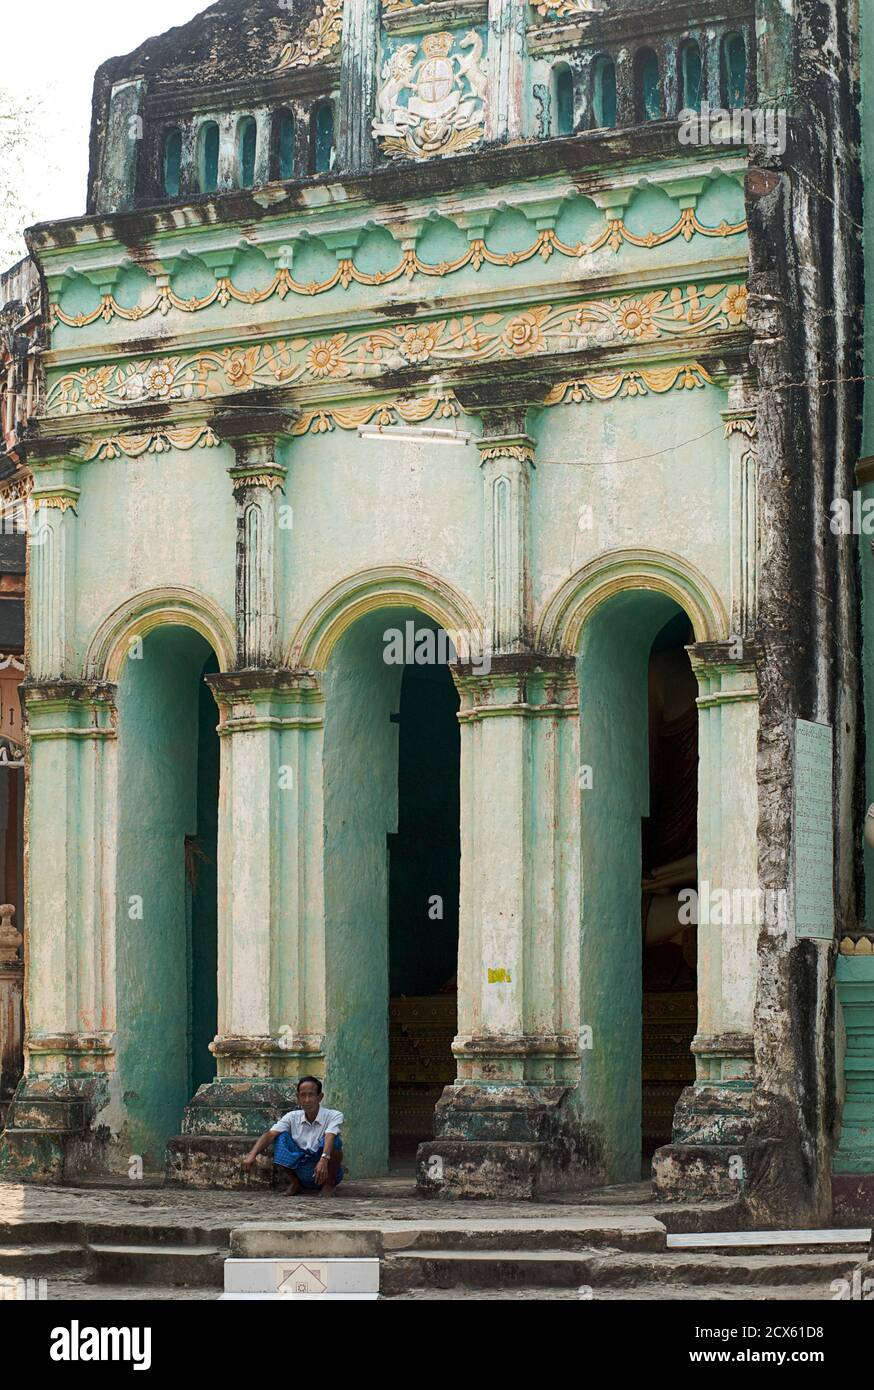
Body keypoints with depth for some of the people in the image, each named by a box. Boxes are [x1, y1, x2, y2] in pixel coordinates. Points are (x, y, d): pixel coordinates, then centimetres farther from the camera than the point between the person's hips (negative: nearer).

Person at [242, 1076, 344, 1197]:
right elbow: (270, 1134, -15)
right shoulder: (293, 1117, -1)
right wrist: (252, 1155, -34)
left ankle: (329, 1184, -9)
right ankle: (294, 1182, -3)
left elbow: (330, 1137, -31)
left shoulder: (334, 1116, -11)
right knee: (280, 1136, -16)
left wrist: (324, 1160, -52)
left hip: (326, 1172, -3)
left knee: (334, 1141, -30)